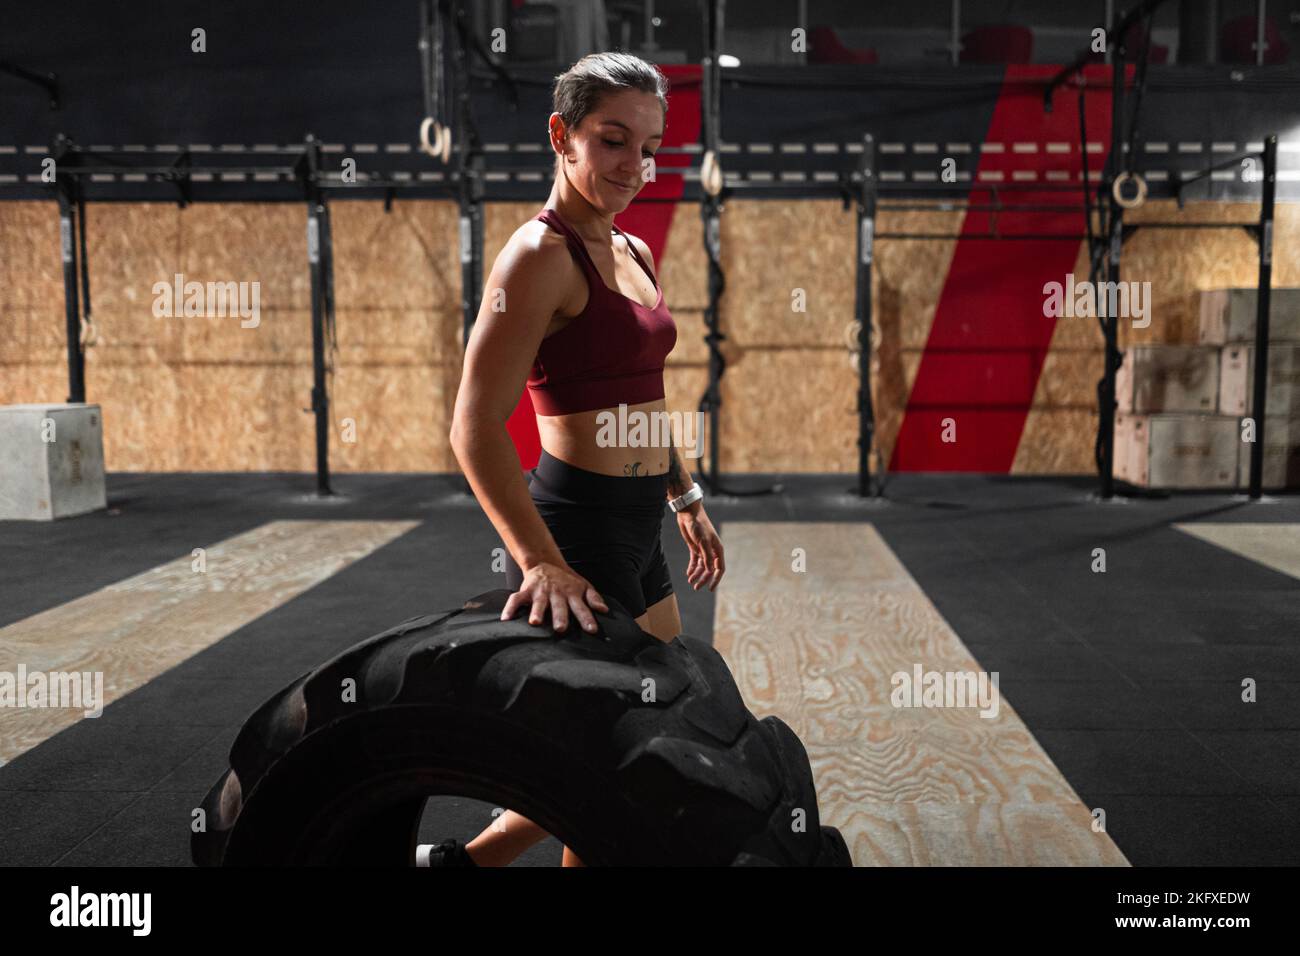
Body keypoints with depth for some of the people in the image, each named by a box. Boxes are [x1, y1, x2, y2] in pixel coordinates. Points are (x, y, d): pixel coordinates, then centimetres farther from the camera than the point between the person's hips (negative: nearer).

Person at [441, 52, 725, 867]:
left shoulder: (634, 254, 12)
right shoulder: (541, 254, -14)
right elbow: (477, 428, -21)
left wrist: (687, 499, 22)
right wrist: (542, 563, -29)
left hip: (635, 527, 9)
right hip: (579, 525, -9)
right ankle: (464, 859, 21)